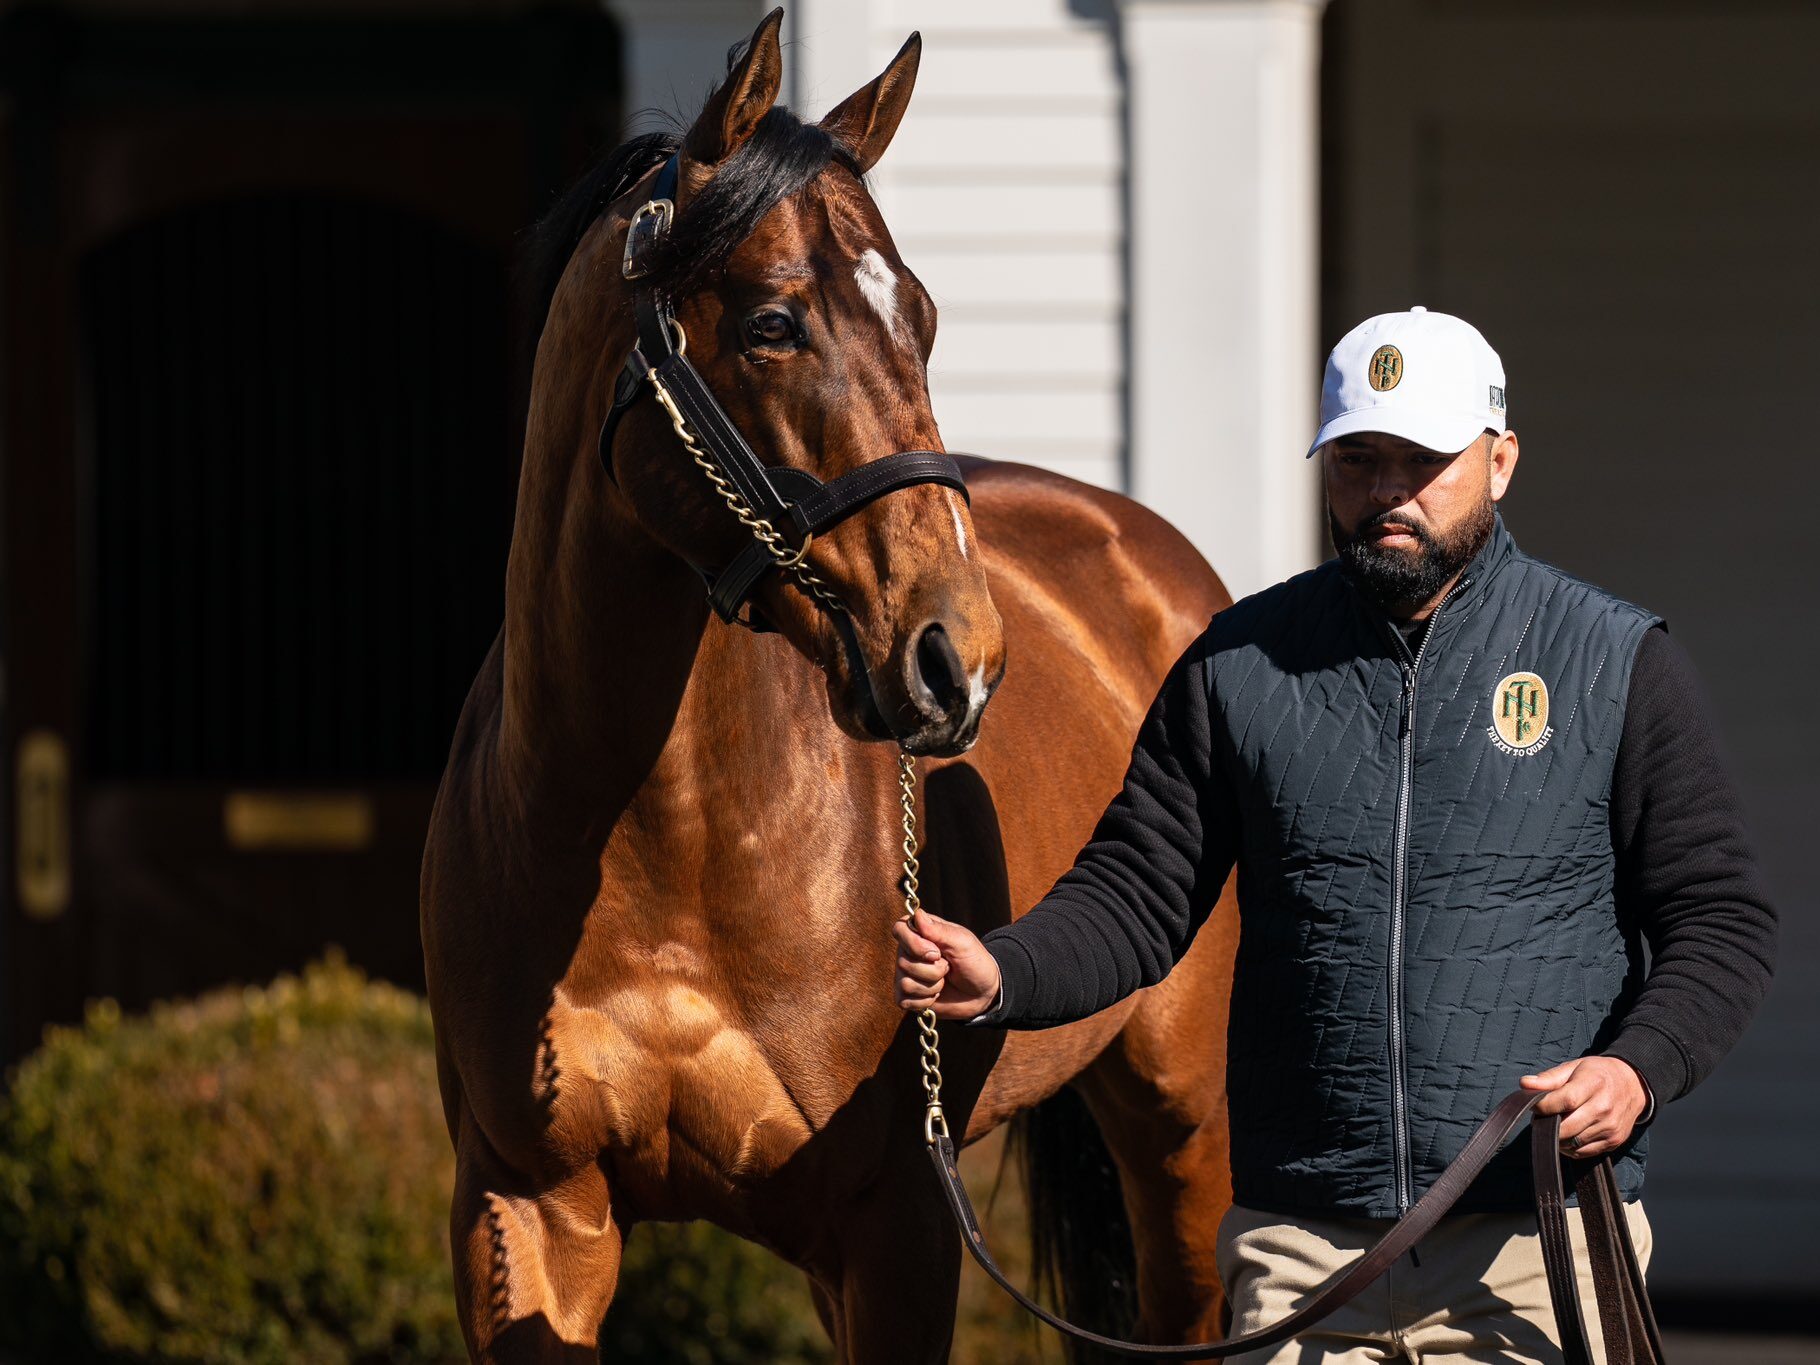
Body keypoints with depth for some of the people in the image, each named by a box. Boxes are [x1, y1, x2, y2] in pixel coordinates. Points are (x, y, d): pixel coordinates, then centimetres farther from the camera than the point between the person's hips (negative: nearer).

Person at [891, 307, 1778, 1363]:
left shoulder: (1618, 665, 3)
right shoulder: (1238, 668, 8)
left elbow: (1722, 918, 3)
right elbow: (1136, 893, 9)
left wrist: (1639, 1067, -16)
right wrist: (1002, 976, -12)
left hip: (1538, 1240, -1)